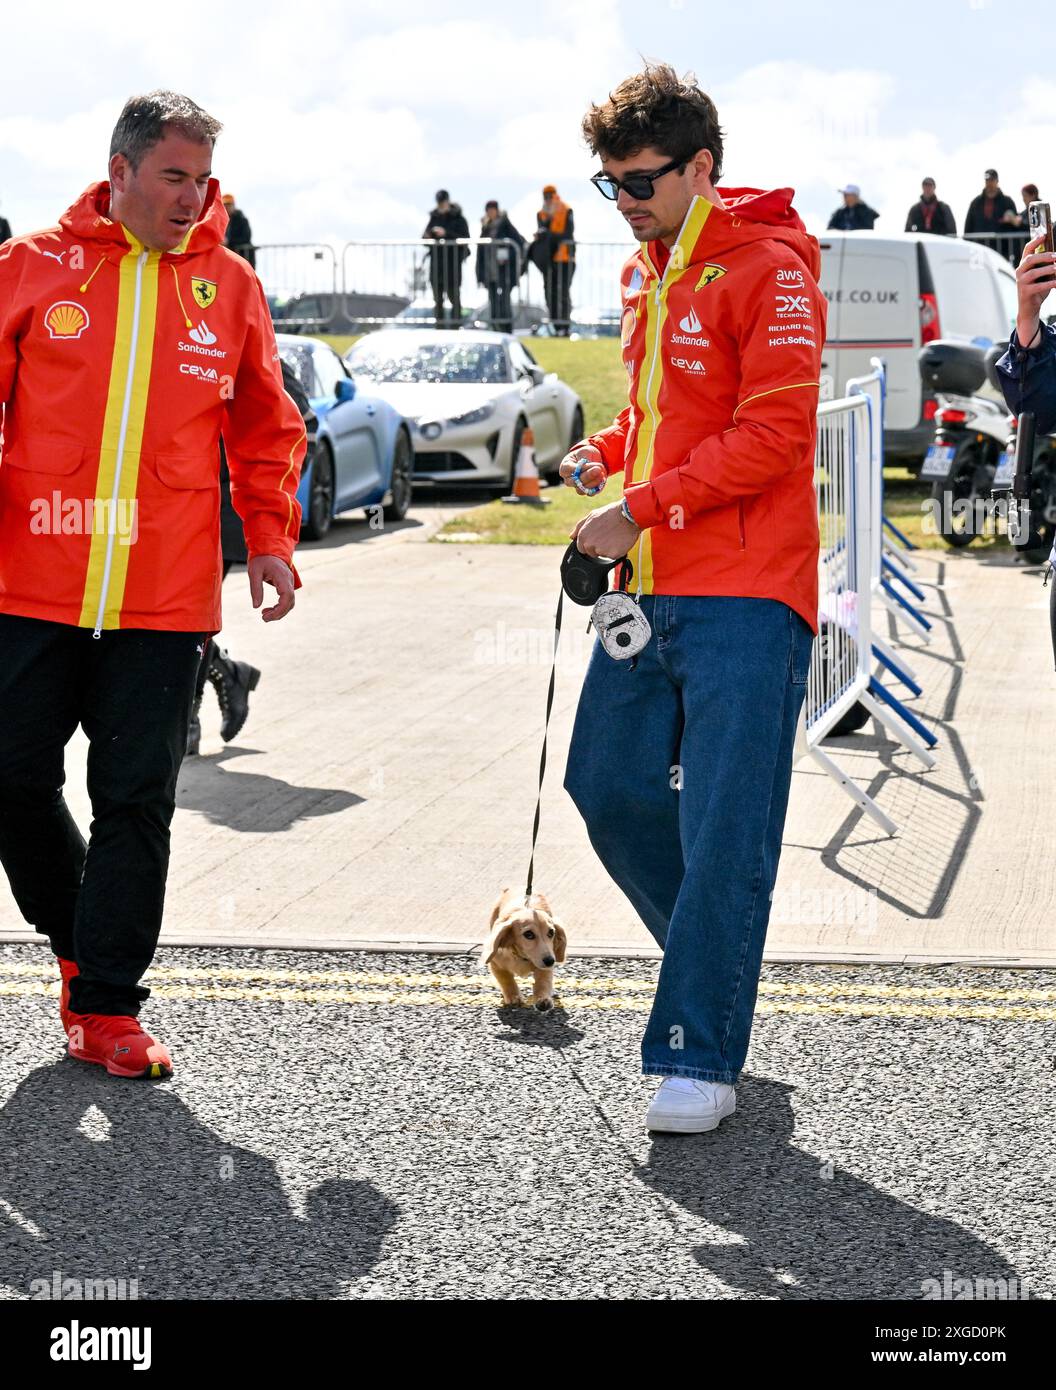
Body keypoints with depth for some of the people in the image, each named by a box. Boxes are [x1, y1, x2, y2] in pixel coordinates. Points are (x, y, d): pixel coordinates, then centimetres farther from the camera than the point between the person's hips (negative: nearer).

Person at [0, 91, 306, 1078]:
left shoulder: (228, 285, 8)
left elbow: (265, 430, 15)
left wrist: (270, 535, 4)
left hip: (165, 599, 0)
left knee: (136, 800, 1)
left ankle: (107, 1008, 9)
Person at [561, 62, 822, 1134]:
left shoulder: (768, 270, -10)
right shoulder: (645, 272, 16)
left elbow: (774, 435, -17)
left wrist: (642, 506, -17)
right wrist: (605, 452, 7)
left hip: (744, 599, -9)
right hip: (651, 588, 9)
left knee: (722, 830, -7)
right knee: (608, 787, 12)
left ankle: (698, 1057, -2)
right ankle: (716, 968, 31)